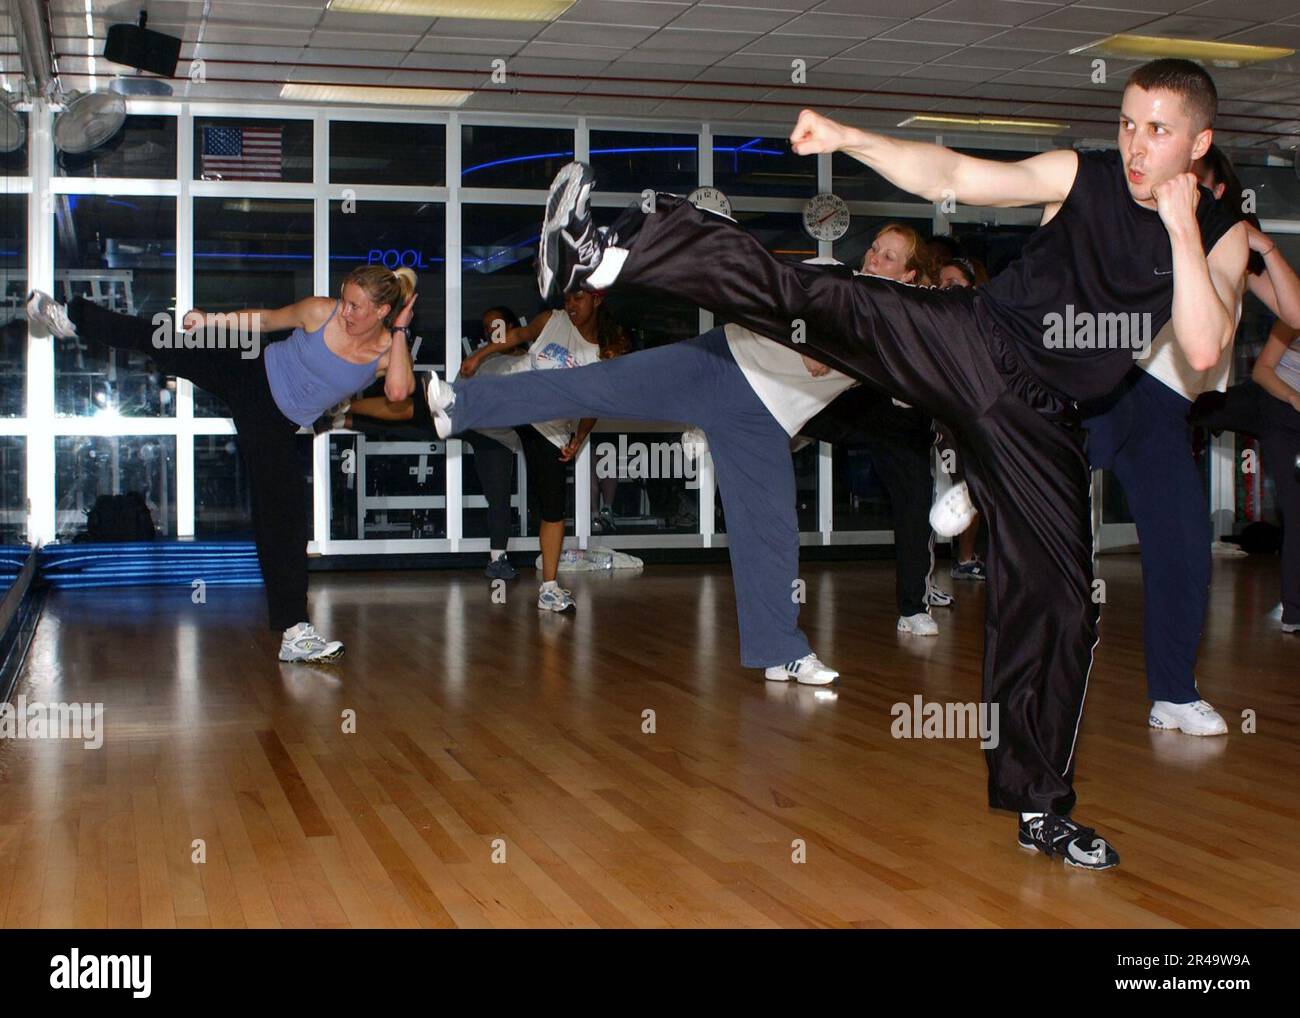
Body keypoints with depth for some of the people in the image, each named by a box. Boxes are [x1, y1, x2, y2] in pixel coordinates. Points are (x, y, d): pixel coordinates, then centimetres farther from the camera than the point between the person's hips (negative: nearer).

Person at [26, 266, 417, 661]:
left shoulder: (388, 351, -14)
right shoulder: (321, 311, -14)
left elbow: (398, 392, -35)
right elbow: (266, 319, 3)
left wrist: (400, 331, -32)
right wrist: (212, 321, -6)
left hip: (276, 425, 0)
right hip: (249, 374, 1)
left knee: (284, 517, -4)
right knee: (163, 342, -11)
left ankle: (294, 631, -1)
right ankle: (71, 319, 11)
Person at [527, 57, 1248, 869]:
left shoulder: (1221, 238, 3)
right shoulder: (1082, 177, 4)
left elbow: (1204, 352, -13)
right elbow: (951, 177, -5)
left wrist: (1180, 228, -17)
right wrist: (847, 138, -18)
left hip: (1042, 422, 1)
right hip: (969, 341, -1)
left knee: (1060, 603, 4)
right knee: (812, 299, -24)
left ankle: (1038, 805, 20)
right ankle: (602, 258, -36)